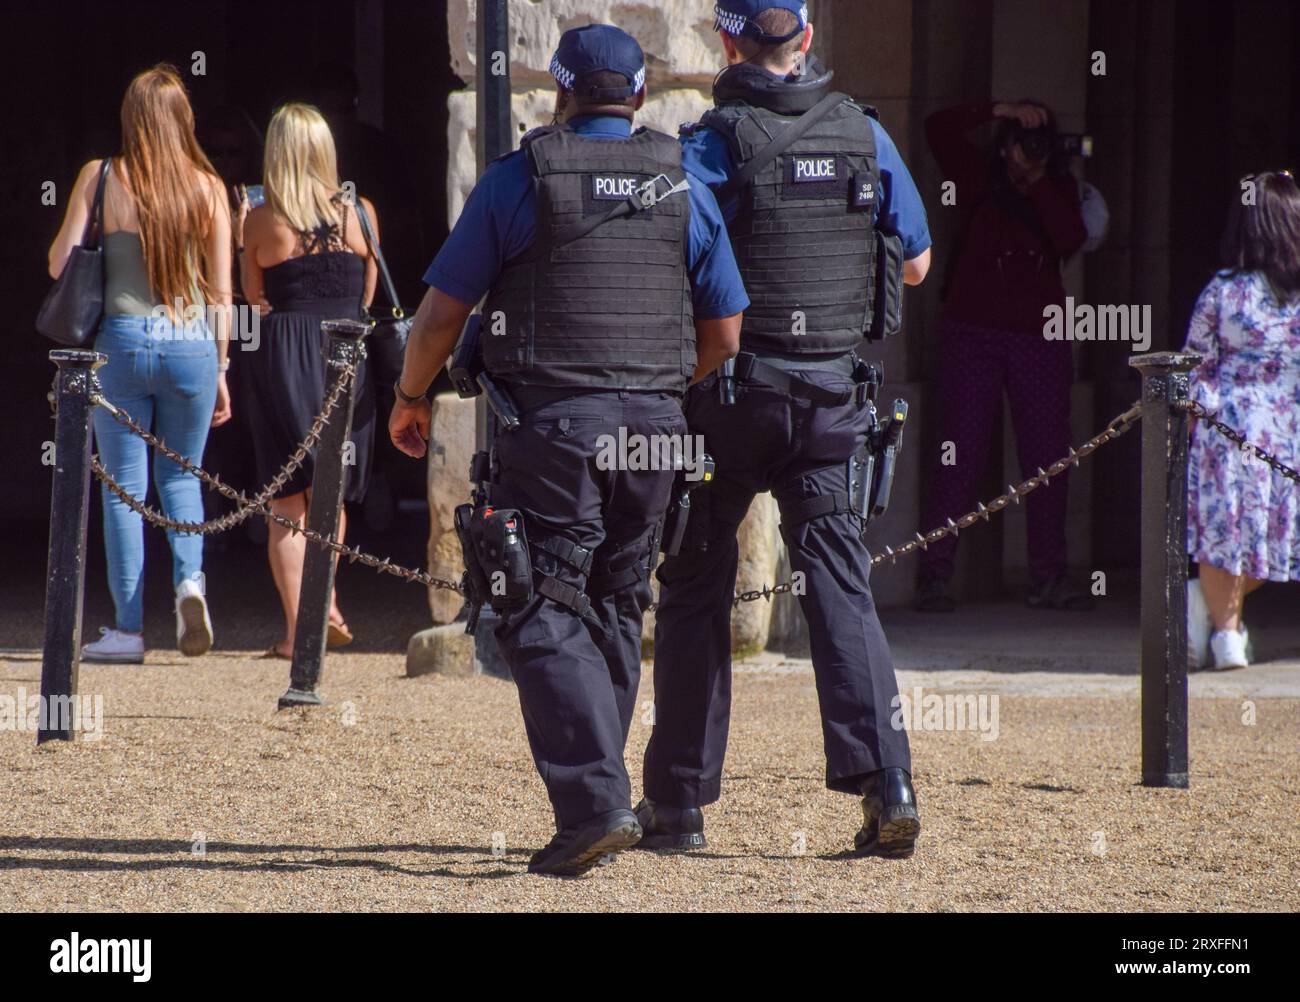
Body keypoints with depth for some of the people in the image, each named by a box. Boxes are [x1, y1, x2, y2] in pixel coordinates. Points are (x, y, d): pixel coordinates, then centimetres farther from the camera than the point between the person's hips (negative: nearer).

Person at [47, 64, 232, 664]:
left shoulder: (100, 179, -4)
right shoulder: (207, 187, 1)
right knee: (181, 474, 18)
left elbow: (60, 264, -1)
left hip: (121, 339, -1)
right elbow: (220, 291, 4)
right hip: (191, 344, 2)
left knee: (125, 485, 6)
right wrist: (220, 370, 12)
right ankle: (189, 577, -8)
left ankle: (129, 630, 4)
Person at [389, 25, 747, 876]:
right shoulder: (683, 185, 8)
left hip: (551, 422, -4)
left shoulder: (519, 179, -2)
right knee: (616, 612, 15)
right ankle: (600, 795, 17)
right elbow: (725, 334, 11)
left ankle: (594, 801, -18)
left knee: (547, 619, -4)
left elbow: (444, 309, 0)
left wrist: (412, 398, 16)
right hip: (654, 424, 4)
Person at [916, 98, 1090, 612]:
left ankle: (1049, 576, 5)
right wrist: (1000, 110, -10)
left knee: (1047, 458, 0)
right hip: (974, 333, -2)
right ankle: (934, 574, -8)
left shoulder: (1058, 191, 11)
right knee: (961, 453, -8)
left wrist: (1039, 185, -10)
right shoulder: (982, 181, 6)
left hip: (1040, 336, 2)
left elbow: (1071, 239, -8)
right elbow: (939, 127, -4)